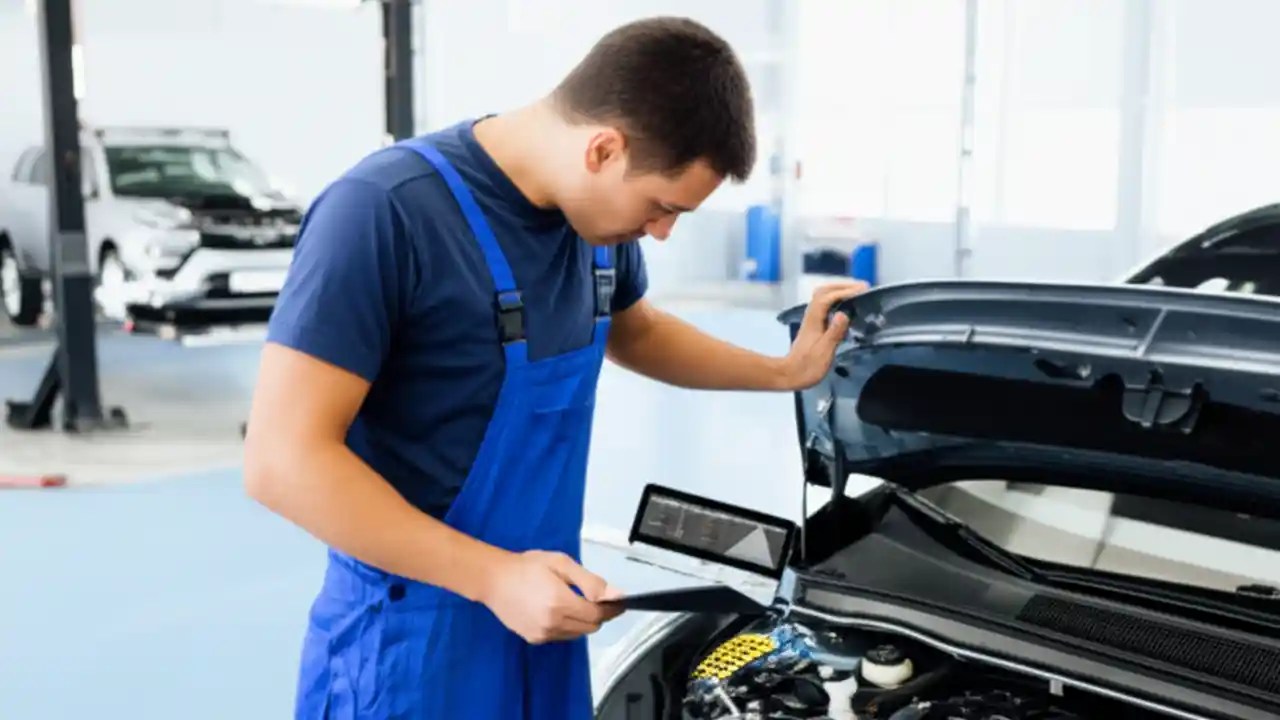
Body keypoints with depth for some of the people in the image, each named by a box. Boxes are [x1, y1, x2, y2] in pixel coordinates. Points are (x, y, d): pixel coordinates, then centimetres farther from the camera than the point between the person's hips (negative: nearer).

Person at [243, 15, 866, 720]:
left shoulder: (594, 213, 0)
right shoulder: (385, 211, -22)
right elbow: (281, 461, -24)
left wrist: (783, 372, 12)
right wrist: (494, 576, -25)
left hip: (540, 615, 7)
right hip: (412, 642, -6)